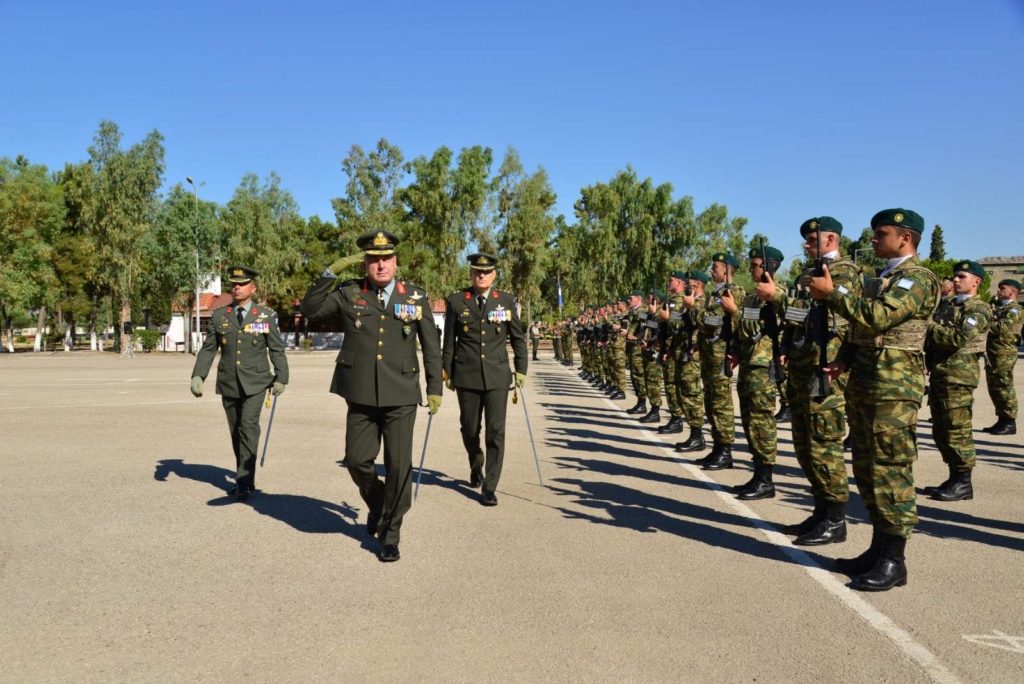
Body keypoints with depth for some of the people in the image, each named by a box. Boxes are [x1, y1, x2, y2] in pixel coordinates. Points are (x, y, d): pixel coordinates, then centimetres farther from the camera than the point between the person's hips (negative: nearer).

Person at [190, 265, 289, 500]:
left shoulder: (266, 316, 0)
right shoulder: (219, 316, 5)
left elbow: (277, 350, 3)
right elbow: (208, 349, 4)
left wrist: (281, 378, 0)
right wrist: (198, 375, -7)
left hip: (255, 383, -3)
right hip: (229, 383, 3)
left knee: (249, 426, -14)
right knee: (236, 432, 10)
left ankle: (245, 481, -10)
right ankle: (244, 478, 23)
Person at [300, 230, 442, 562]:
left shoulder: (416, 296, 3)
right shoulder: (348, 293, 4)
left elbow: (431, 346, 7)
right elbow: (310, 310, -3)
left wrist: (435, 388, 4)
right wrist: (330, 273, -11)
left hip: (401, 397, -1)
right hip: (362, 397, 1)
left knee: (399, 465, -3)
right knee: (357, 461, 6)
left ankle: (390, 534, 14)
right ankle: (377, 505, 38)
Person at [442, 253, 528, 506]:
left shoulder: (506, 300, 2)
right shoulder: (456, 301, 0)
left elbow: (518, 338, 8)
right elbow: (449, 341, 5)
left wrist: (521, 369, 3)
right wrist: (447, 372, 5)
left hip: (497, 375, 0)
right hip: (467, 376, 1)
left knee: (495, 432, -4)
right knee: (469, 430, 13)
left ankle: (489, 487, 5)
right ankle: (476, 467, 42)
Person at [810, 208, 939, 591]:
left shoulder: (918, 279, -9)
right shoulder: (879, 280, 21)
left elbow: (876, 317, -23)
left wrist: (831, 293, -15)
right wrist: (843, 361, 6)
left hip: (894, 386, -9)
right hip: (862, 381, 10)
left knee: (890, 471, -6)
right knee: (867, 470, 12)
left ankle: (894, 561, 2)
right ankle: (879, 548, 22)